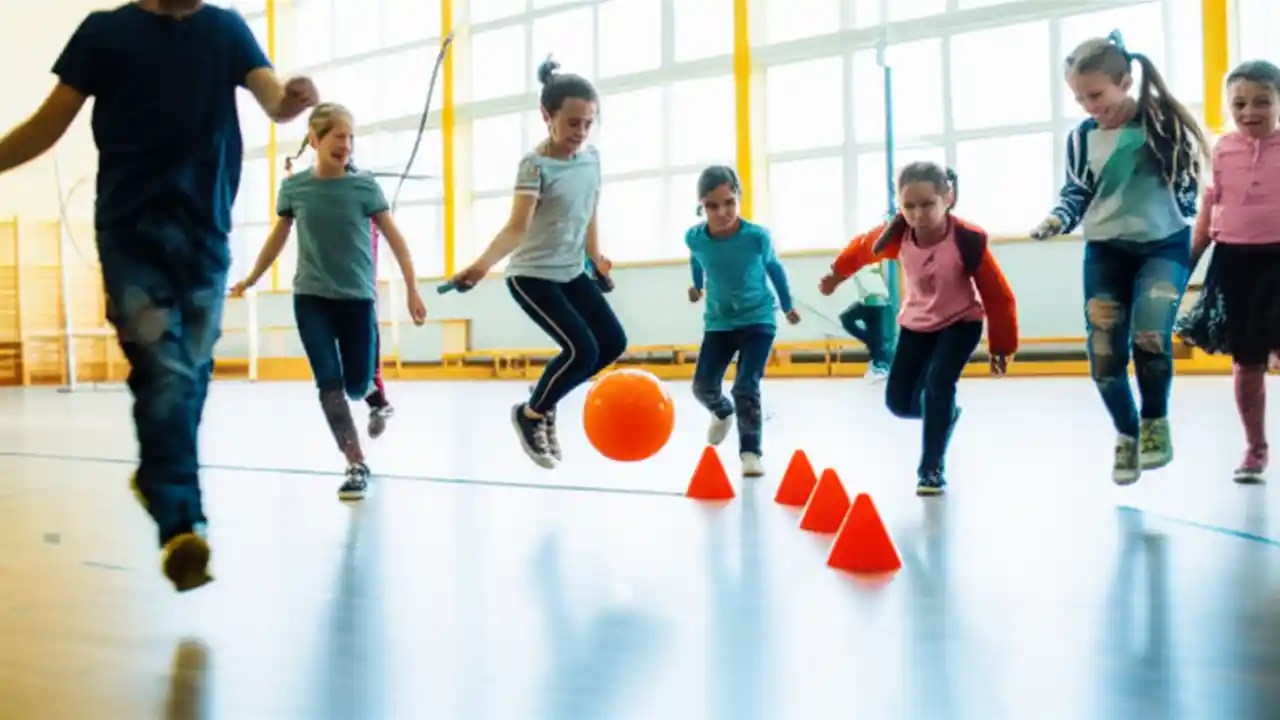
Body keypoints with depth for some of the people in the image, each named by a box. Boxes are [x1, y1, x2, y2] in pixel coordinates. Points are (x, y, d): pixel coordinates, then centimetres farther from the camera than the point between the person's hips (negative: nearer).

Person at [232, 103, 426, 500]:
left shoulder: (365, 185, -7)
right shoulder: (294, 187, -2)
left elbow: (394, 237, -3)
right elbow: (279, 236, 13)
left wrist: (412, 289, -6)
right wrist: (250, 280, 21)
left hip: (357, 297, -1)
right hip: (310, 298, 1)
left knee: (357, 387, 5)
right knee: (329, 384, -8)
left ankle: (377, 395, 43)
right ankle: (357, 466, -2)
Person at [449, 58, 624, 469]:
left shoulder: (592, 157, 2)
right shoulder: (536, 165, -18)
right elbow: (517, 227, -28)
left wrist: (596, 257, 22)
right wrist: (482, 264, -43)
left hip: (572, 272, 8)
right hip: (531, 275, -8)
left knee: (613, 342, 7)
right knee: (582, 349, -17)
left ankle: (546, 397, 24)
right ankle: (531, 414, 8)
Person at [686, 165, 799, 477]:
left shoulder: (757, 236, -21)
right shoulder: (694, 237, -14)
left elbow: (773, 267, 0)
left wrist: (787, 305, 12)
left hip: (758, 320, -3)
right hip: (718, 322, 3)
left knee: (745, 387, -15)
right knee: (703, 386, 0)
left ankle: (751, 450, 3)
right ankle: (723, 412, 36)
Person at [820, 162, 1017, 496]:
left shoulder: (969, 240, -30)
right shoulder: (897, 234, -21)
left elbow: (998, 296, -19)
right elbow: (863, 247, 3)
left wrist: (1001, 347, -11)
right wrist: (836, 275, 19)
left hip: (961, 322, -4)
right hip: (916, 323, 4)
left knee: (938, 384, -24)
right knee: (898, 400, 1)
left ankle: (932, 468, -10)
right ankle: (943, 415, 35)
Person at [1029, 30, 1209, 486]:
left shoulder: (1164, 120, -6)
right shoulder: (1082, 137, -1)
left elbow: (1188, 187, 3)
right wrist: (1057, 220, -10)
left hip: (1164, 246, -3)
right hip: (1106, 251, 3)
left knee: (1150, 336, -26)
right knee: (1104, 356, -2)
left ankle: (1155, 421, 2)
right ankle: (1127, 435, 24)